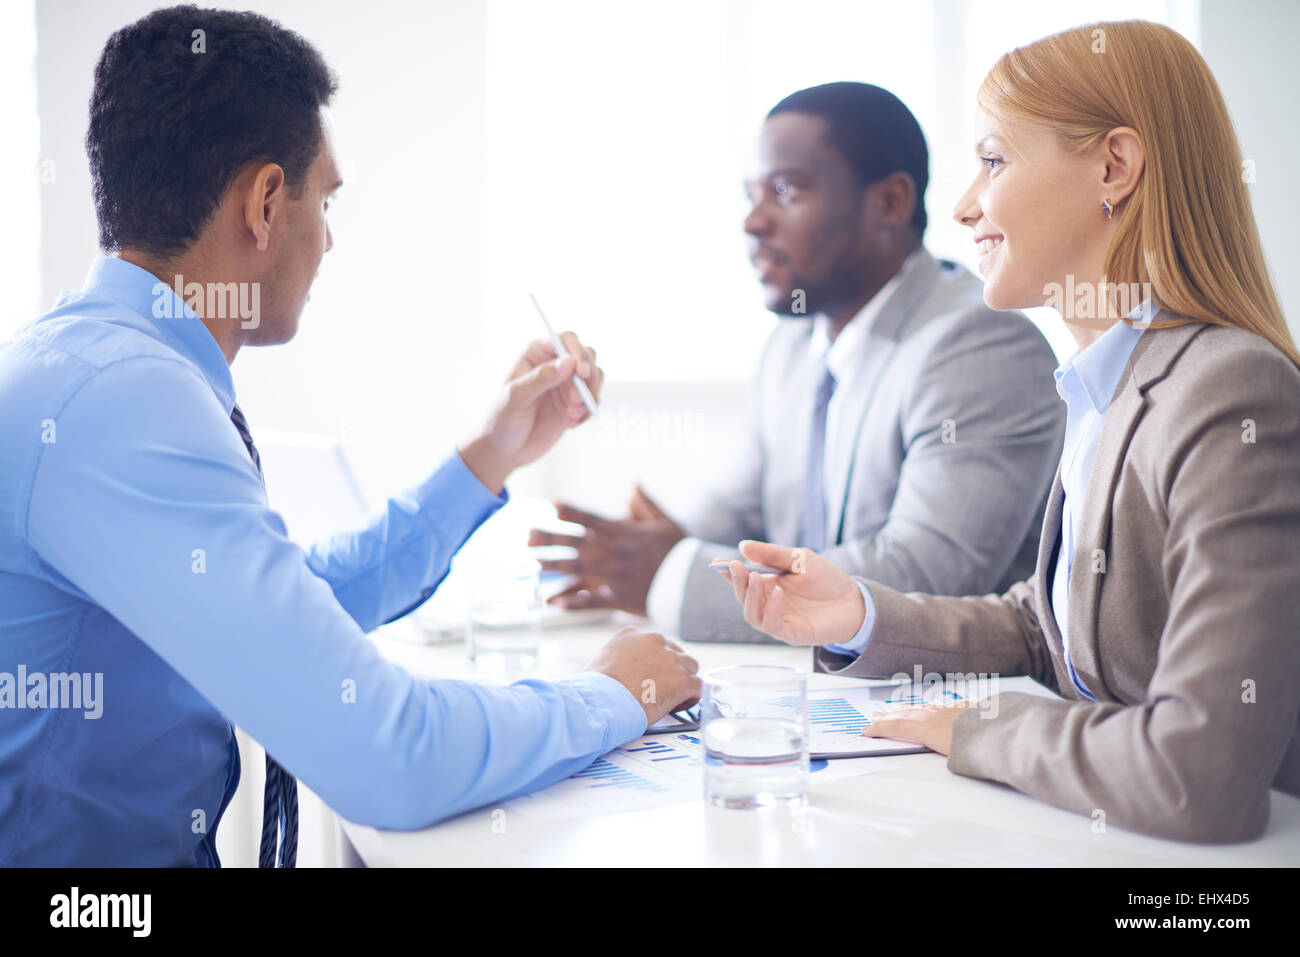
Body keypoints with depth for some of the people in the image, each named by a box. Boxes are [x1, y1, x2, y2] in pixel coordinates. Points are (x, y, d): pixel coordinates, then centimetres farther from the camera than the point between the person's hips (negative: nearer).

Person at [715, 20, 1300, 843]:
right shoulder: (1108, 390, 5)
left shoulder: (1232, 398, -22)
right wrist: (863, 616, 2)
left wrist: (979, 730, -14)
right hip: (1089, 834, 7)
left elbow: (1203, 779, -29)